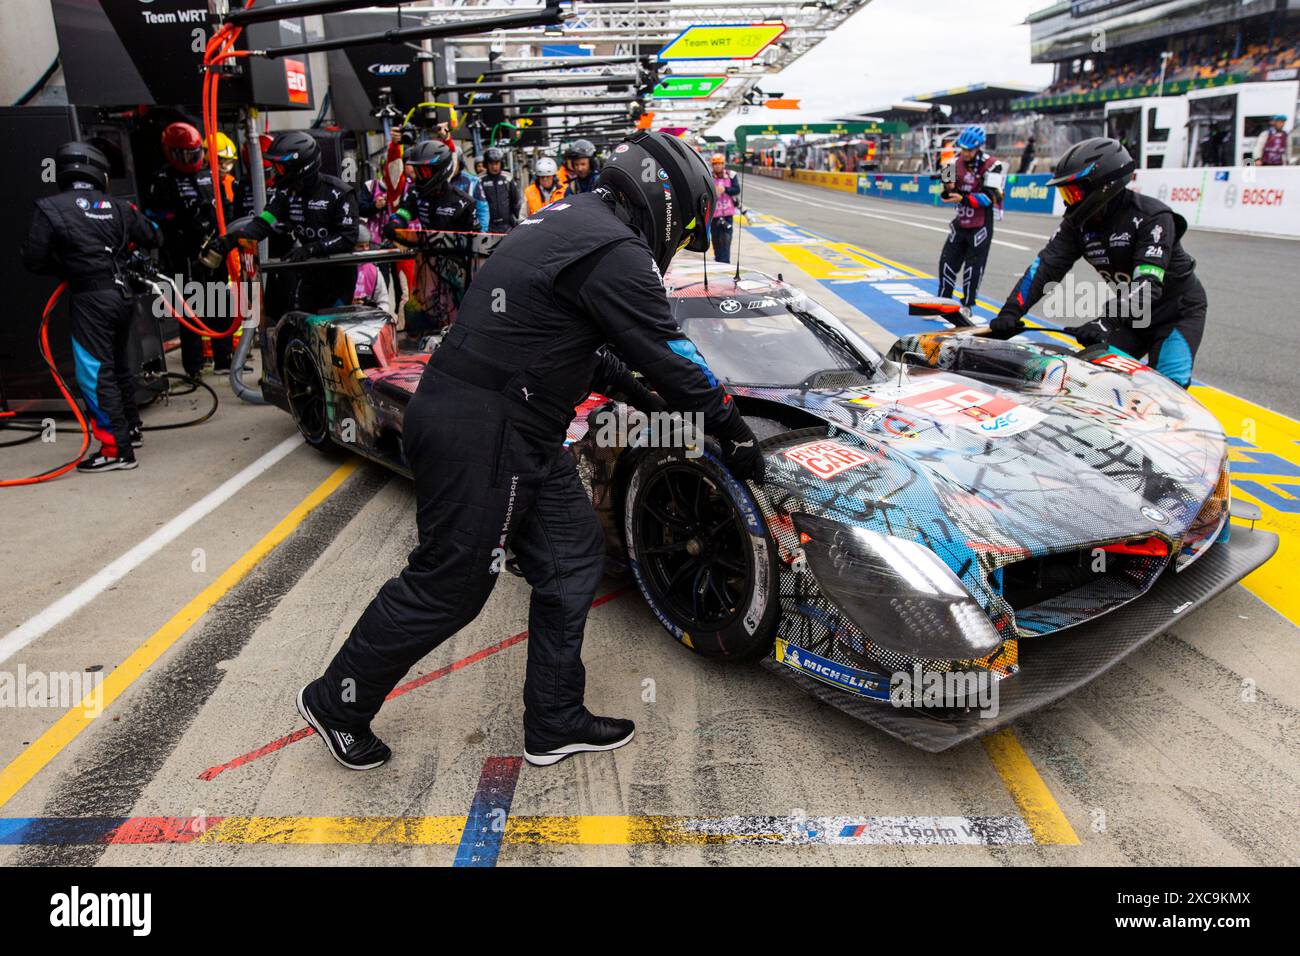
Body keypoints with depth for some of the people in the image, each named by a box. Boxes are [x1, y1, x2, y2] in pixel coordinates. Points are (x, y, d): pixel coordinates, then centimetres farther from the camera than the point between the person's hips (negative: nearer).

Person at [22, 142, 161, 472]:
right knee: (117, 364, 22)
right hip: (121, 294, 6)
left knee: (95, 375, -3)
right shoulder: (118, 207, 6)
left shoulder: (49, 208, -5)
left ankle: (117, 448, -5)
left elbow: (34, 260, -5)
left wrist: (62, 266, 14)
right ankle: (130, 428, 35)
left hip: (89, 299, -6)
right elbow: (153, 238, 15)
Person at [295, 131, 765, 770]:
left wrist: (634, 392, 25)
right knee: (449, 585, 4)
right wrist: (734, 434, -1)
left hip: (518, 433, 10)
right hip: (478, 436, -10)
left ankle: (555, 725, 24)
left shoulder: (572, 219, 15)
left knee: (572, 559, 12)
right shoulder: (617, 251, -17)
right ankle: (337, 704, 27)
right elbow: (671, 358, -13)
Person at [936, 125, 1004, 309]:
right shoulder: (957, 162, 2)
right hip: (960, 223, 6)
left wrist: (963, 199, -28)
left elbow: (989, 197, -22)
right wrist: (948, 186, -12)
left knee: (973, 268, 1)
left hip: (980, 226, -5)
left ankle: (967, 306, 13)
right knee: (947, 262, 7)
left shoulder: (991, 165, -16)